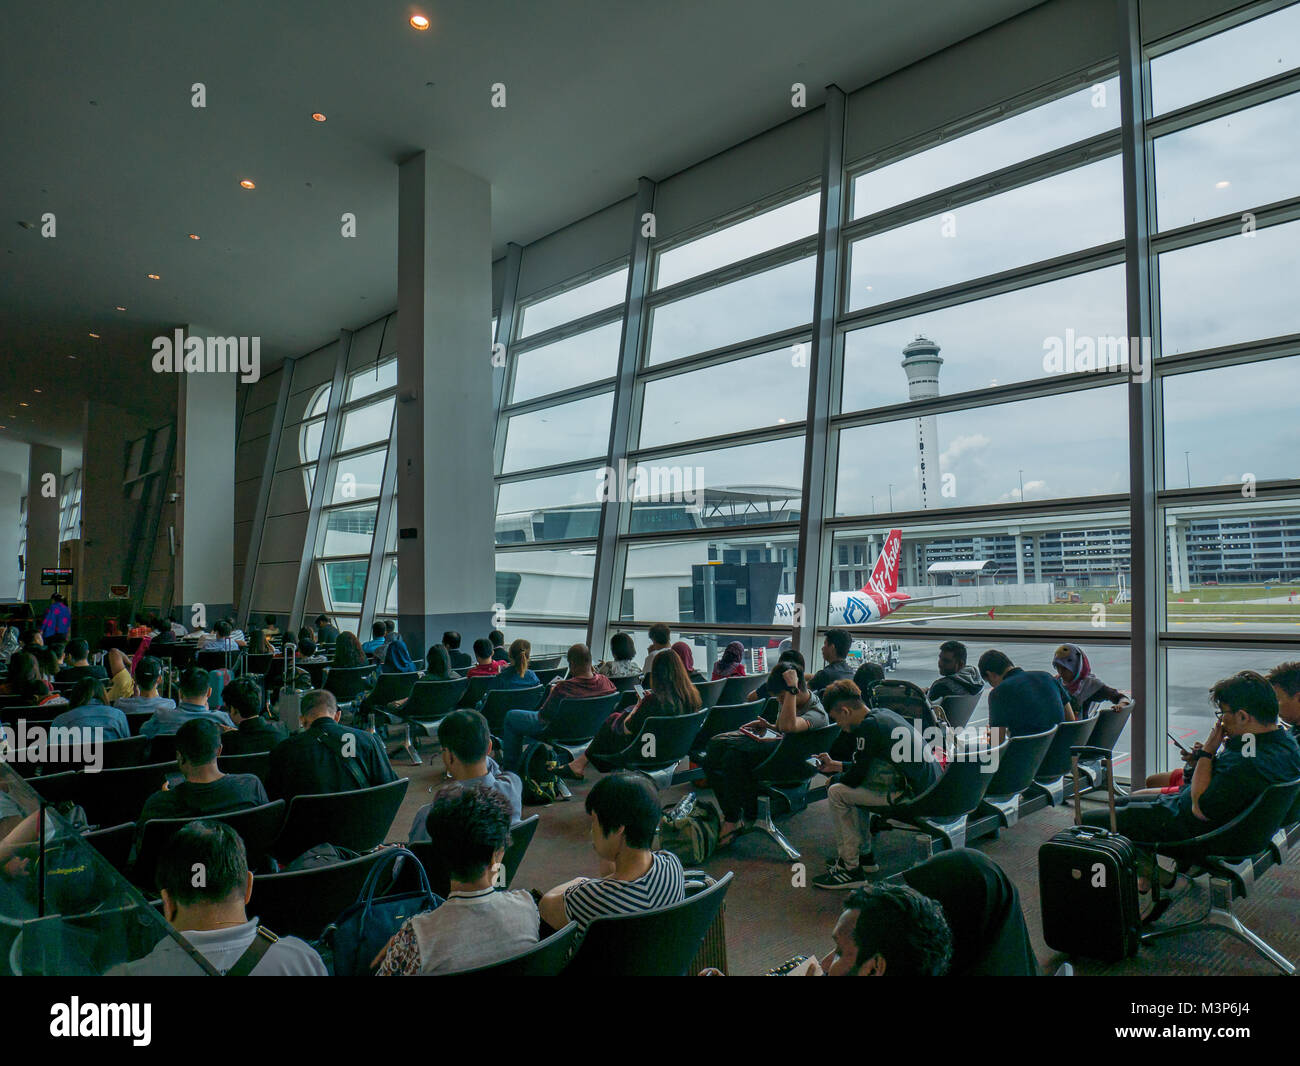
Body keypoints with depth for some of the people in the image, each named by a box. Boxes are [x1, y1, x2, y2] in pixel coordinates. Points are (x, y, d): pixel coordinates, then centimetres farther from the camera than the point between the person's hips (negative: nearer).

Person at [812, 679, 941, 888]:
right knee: (855, 789, 24)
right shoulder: (883, 714, 13)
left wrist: (835, 781, 9)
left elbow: (856, 775, -11)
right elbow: (865, 767, 24)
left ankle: (851, 869, 0)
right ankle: (865, 854, 29)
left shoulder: (869, 726, -15)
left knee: (837, 793, -6)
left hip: (914, 796, -10)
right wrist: (835, 765, 29)